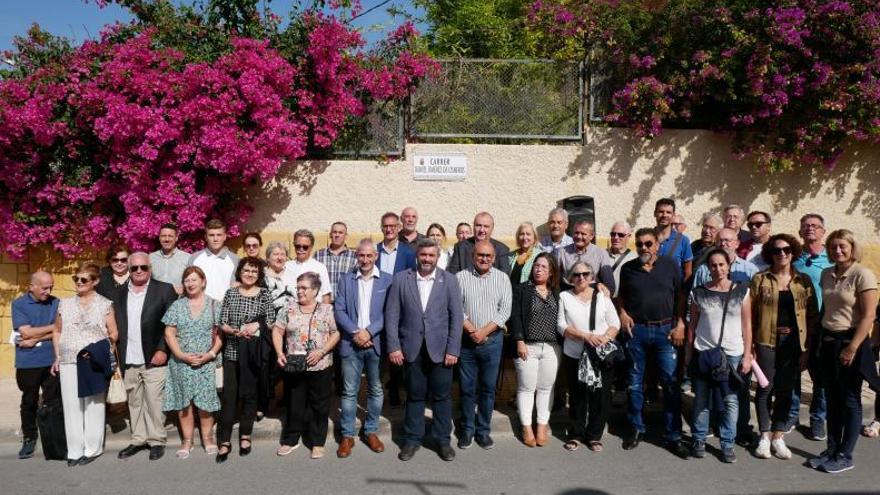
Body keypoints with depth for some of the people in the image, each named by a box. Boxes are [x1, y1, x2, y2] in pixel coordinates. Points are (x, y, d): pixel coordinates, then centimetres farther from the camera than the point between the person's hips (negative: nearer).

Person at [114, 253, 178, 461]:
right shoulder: (120, 294, 11)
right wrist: (119, 358, 2)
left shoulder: (164, 290, -2)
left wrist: (163, 350, -11)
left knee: (154, 402, 0)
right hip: (129, 361, 4)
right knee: (134, 402, 12)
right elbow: (116, 327, 9)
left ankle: (157, 441, 12)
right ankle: (138, 439, 24)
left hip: (154, 359, -4)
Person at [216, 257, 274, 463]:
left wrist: (256, 326, -16)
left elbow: (271, 321, 1)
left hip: (253, 353, 0)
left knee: (250, 394, 8)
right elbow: (222, 324, 2)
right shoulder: (230, 294, 5)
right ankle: (225, 441, 6)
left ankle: (245, 436, 22)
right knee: (229, 395, -1)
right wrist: (236, 331, -16)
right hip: (232, 352, 1)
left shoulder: (264, 294, 2)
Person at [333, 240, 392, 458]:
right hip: (351, 343, 0)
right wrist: (355, 332, -12)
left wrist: (369, 331, -13)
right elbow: (339, 310, 1)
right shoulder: (346, 279, 7)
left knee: (375, 390, 9)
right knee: (349, 391, 4)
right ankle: (347, 435, 14)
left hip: (376, 343, 0)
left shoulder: (387, 280, 2)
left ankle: (371, 432, 23)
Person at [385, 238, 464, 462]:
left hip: (440, 348, 0)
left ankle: (443, 440, 23)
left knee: (442, 395, 7)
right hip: (411, 348, 0)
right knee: (414, 395, 11)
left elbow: (457, 316, -1)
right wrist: (393, 347, -5)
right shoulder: (401, 279, 2)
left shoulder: (449, 280, 1)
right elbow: (392, 315, 1)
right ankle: (412, 439, 25)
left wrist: (453, 349, -7)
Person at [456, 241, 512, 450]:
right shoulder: (461, 277, 0)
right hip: (466, 340, 0)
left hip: (492, 340, 1)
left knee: (488, 388, 8)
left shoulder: (502, 278, 3)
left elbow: (505, 310, -3)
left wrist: (484, 331, -11)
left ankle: (483, 430, 22)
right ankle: (467, 430, 22)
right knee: (467, 388, 8)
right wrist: (471, 330, -14)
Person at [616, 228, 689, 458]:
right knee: (635, 383, 9)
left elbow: (681, 297, 3)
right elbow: (621, 296, 17)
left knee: (671, 383, 0)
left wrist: (680, 324, -5)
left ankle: (674, 436, 10)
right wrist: (622, 313, -1)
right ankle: (637, 429, 24)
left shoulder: (670, 266, 2)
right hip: (636, 330, 2)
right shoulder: (628, 268, 6)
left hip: (665, 329, -1)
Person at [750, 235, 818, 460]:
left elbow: (812, 314, 3)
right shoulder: (760, 280, 0)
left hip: (793, 340, 2)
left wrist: (808, 344, -4)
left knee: (785, 390, 9)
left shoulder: (804, 281, 5)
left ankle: (778, 436, 20)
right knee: (765, 387, 1)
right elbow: (750, 314, -2)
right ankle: (764, 436, 14)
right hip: (767, 340, -2)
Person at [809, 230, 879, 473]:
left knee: (850, 400, 3)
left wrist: (852, 347, -17)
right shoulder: (826, 274, 8)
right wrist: (819, 341, 12)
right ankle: (832, 449, 23)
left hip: (850, 342, -6)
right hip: (827, 341, 6)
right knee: (832, 399, 13)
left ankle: (845, 456, 13)